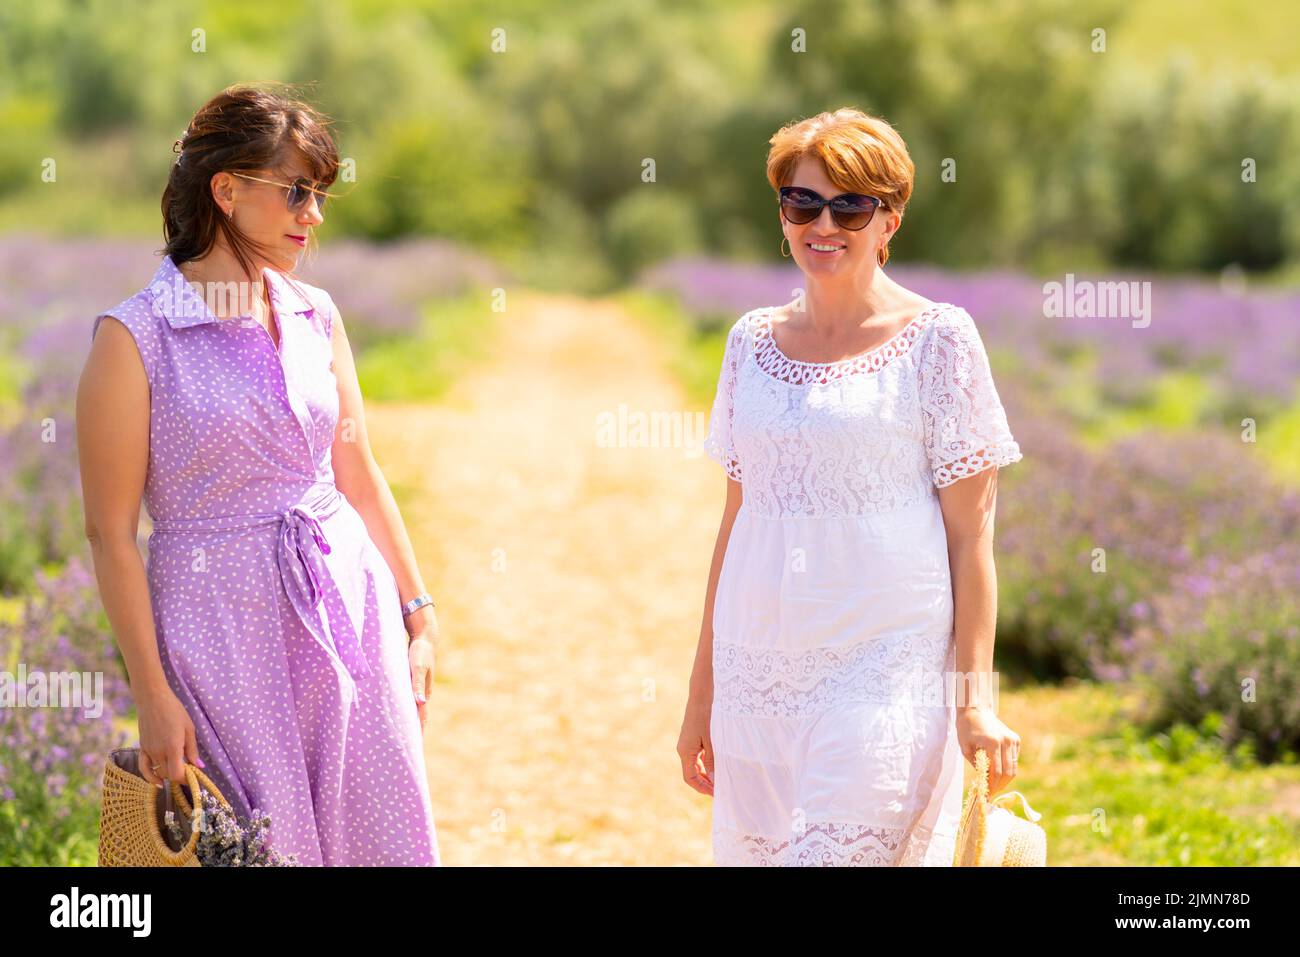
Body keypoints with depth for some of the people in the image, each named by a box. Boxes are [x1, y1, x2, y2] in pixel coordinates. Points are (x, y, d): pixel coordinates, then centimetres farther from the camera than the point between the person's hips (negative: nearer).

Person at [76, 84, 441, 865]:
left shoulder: (316, 316, 7)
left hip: (351, 604, 5)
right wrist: (152, 695, -11)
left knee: (385, 837, 5)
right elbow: (111, 532, -9)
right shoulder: (135, 337, -9)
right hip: (224, 625, -5)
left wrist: (419, 614, 12)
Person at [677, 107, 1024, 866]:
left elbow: (971, 533, -4)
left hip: (887, 673, -5)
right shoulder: (753, 341, 11)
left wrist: (976, 697, -10)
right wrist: (703, 692, 16)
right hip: (757, 673, 5)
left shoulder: (937, 339, -2)